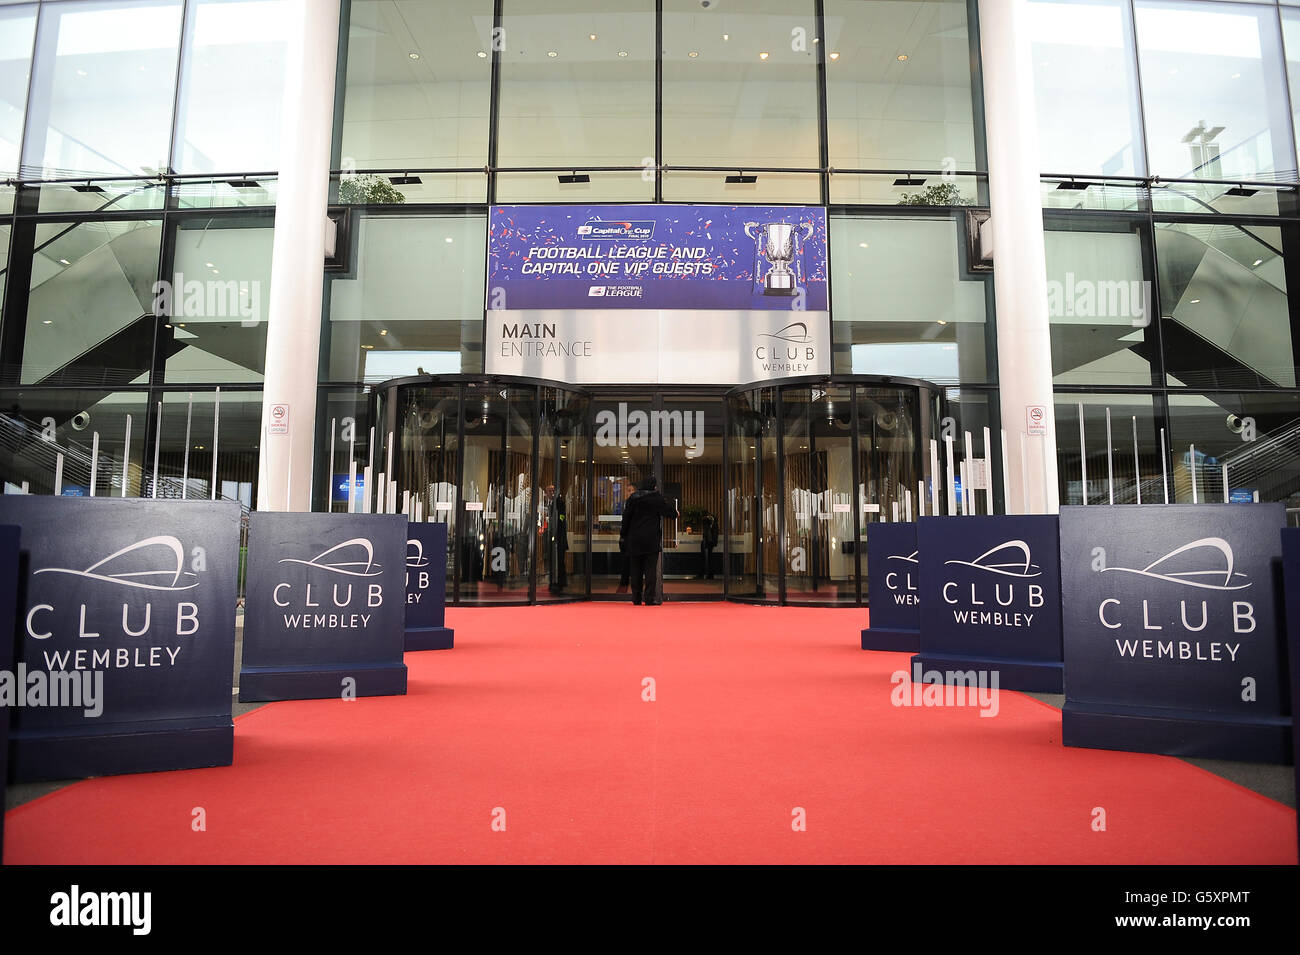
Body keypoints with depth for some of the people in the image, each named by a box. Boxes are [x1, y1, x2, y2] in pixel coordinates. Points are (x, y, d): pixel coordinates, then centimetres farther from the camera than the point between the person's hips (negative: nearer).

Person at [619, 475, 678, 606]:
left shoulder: (632, 498, 5)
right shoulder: (658, 498, -3)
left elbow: (626, 519, 5)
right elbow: (672, 513, 2)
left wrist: (623, 536, 10)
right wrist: (675, 512, 25)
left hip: (634, 540, 3)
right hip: (652, 541, -3)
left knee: (636, 570, 8)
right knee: (651, 569, 0)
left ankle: (636, 599, 10)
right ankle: (650, 598, -3)